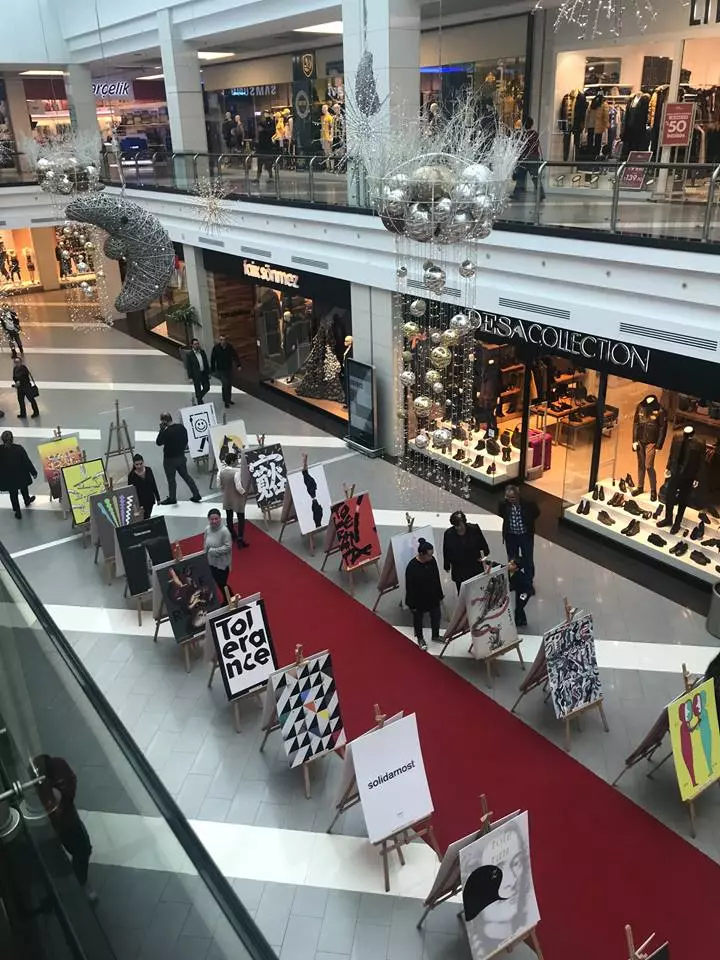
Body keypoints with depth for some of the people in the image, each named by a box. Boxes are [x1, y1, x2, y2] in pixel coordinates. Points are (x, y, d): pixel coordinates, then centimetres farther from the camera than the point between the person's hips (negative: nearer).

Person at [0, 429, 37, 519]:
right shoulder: (19, 449, -26)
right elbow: (27, 462, -16)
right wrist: (33, 472, -2)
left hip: (7, 478, 0)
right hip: (21, 476, 0)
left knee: (13, 494, 20)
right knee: (24, 488, 31)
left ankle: (18, 512, 31)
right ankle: (27, 501, 58)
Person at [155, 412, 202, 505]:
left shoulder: (166, 432, -26)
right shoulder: (181, 427, -5)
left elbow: (158, 442, -13)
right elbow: (186, 440, 7)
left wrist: (161, 429, -14)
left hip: (170, 459, -7)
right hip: (181, 457, 7)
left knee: (171, 479, 11)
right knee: (186, 476, 18)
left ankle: (172, 498, 26)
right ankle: (196, 495, 20)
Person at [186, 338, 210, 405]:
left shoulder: (202, 352, 3)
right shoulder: (189, 355, -11)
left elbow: (206, 363, 10)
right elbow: (188, 367, -9)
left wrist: (208, 373, 9)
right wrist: (191, 377, -11)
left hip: (204, 373, 5)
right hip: (196, 376, -5)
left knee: (207, 388, 9)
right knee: (198, 391, 5)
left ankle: (198, 397, 34)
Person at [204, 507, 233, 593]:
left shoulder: (224, 531, -24)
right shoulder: (207, 529, -4)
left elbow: (228, 547, -24)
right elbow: (206, 544, 9)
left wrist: (213, 551, -24)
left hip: (222, 563, -6)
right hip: (211, 562, 6)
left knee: (222, 584, 4)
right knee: (218, 583, 20)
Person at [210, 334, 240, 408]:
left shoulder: (230, 347, -6)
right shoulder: (216, 348, -12)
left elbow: (235, 356, 2)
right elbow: (212, 359, -7)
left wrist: (238, 365, -5)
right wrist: (213, 370, -6)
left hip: (229, 368, 4)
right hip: (220, 370, -4)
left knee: (229, 385, 13)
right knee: (225, 384, -11)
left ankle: (228, 399, 29)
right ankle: (226, 401, -1)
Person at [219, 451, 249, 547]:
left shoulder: (221, 470, -8)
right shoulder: (236, 472, -27)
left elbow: (219, 484, 1)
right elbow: (238, 487, -26)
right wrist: (244, 493, -8)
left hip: (226, 498, 6)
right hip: (237, 499, -6)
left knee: (229, 518, 22)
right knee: (241, 519, 7)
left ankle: (232, 536, 39)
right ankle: (240, 539, 5)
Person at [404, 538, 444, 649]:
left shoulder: (432, 561, -13)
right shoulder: (412, 567, -30)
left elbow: (437, 578, 3)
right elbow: (409, 587, -20)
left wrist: (439, 594, 11)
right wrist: (412, 605, -14)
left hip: (432, 597, 5)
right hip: (419, 600, -5)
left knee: (436, 616, 20)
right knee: (418, 619, 18)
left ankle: (435, 635, 46)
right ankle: (420, 638, 42)